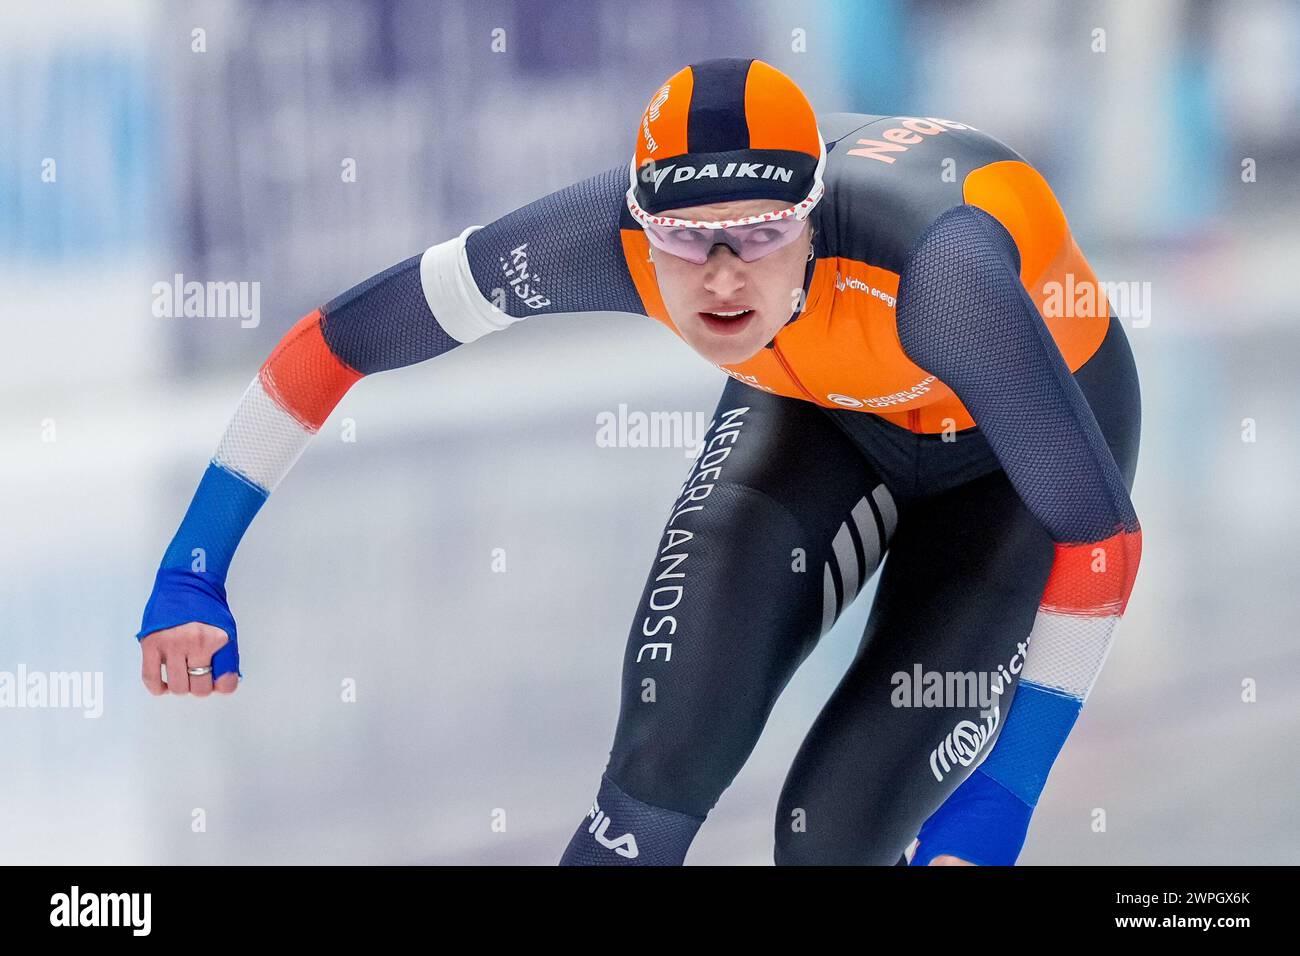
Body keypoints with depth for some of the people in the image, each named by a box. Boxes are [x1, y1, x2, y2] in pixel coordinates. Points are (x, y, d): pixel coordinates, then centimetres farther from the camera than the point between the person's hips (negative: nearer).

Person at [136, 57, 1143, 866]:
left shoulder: (929, 267, -44)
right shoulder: (614, 235, -33)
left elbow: (1104, 532, -35)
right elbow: (339, 338, -20)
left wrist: (1002, 795, -34)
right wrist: (193, 570, -19)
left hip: (1031, 429, -3)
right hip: (818, 413, 3)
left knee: (843, 826, -14)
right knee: (666, 765, -19)